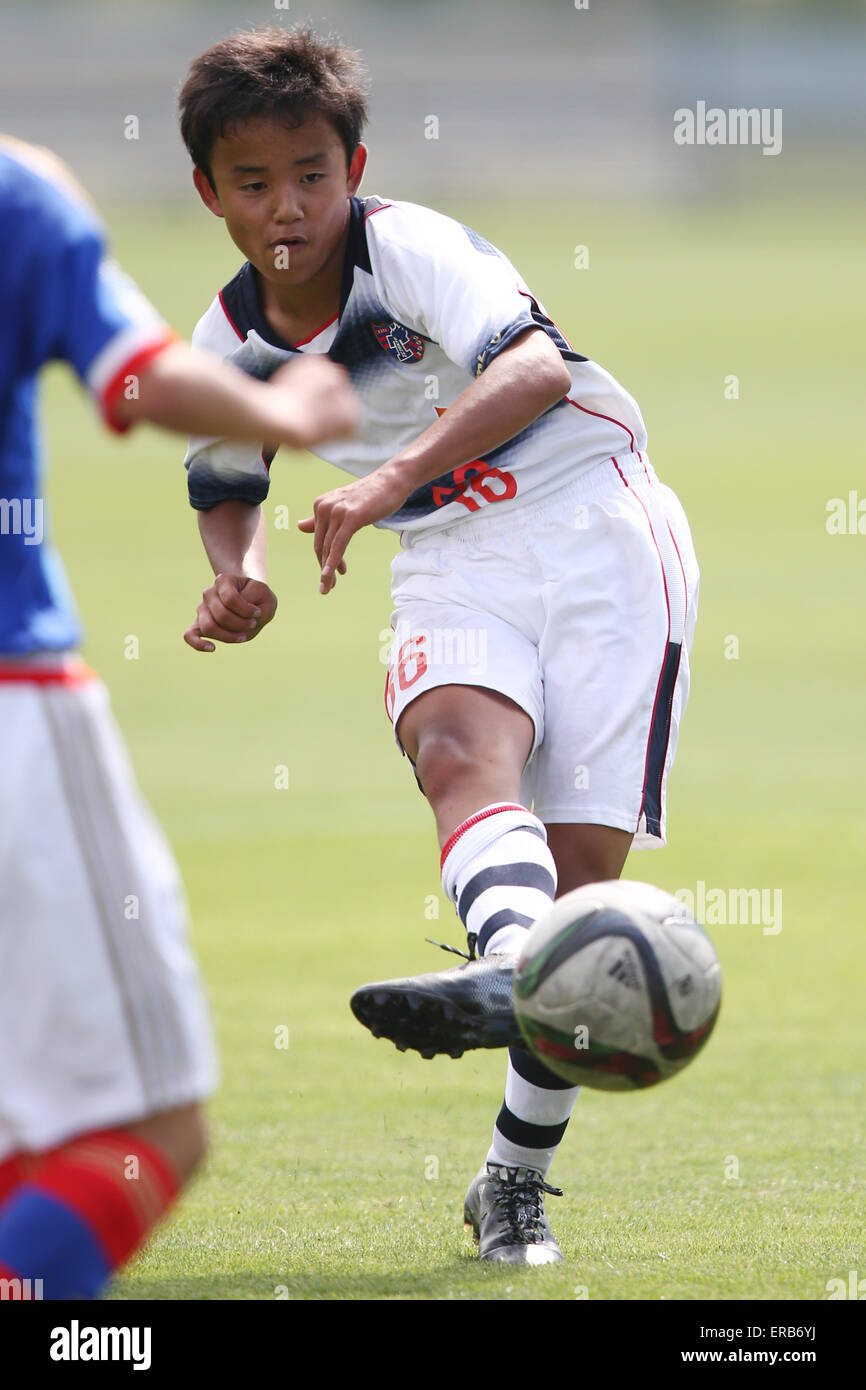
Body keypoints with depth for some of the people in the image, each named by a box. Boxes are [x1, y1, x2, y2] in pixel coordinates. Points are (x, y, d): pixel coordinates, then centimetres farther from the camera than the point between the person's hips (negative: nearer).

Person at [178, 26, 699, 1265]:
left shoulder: (413, 248, -17)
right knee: (461, 752, -31)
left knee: (586, 857, -9)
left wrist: (390, 478, -47)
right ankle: (511, 968, -62)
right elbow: (225, 481, 23)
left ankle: (519, 1174, 4)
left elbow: (537, 369, -35)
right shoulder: (230, 343, 2)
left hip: (596, 525, -4)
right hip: (455, 563, 4)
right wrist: (236, 581, 0)